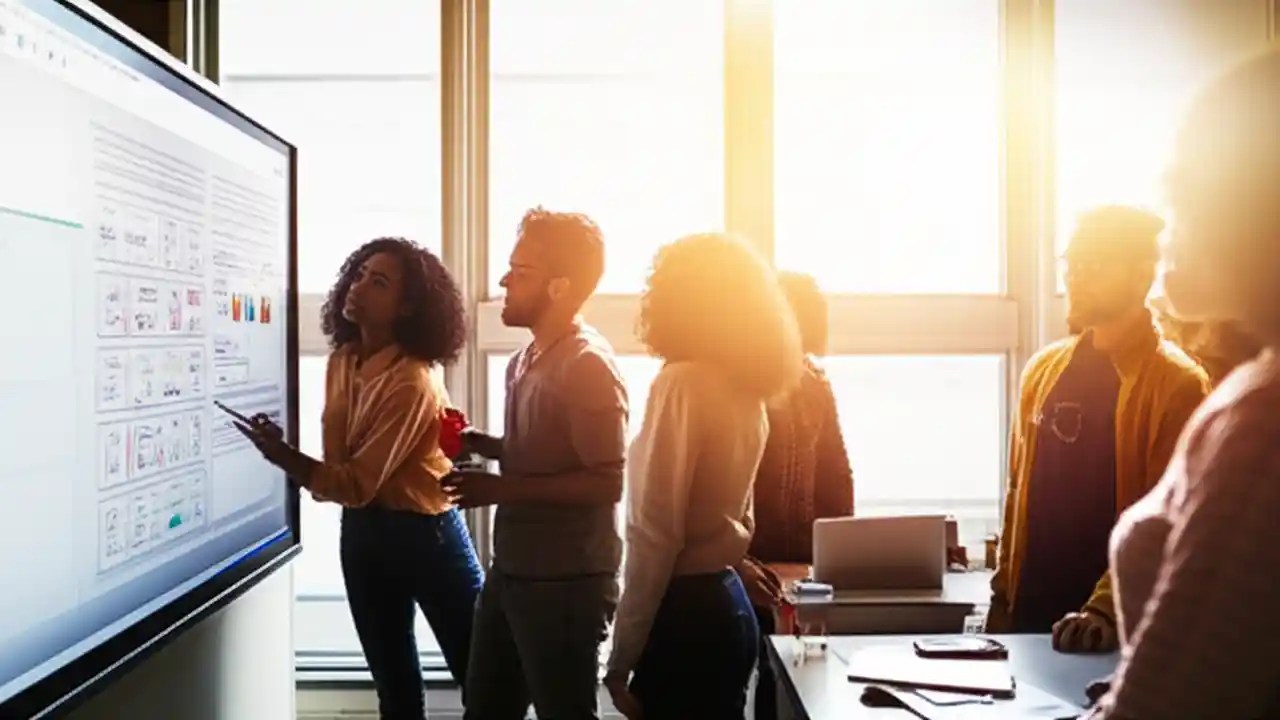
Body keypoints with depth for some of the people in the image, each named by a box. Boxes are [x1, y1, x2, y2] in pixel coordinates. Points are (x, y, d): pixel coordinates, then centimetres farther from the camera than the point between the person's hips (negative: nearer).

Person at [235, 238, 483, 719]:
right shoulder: (342, 361, 1)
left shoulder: (412, 381, -23)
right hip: (362, 530, 7)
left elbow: (358, 482, -24)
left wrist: (282, 455, -30)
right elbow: (340, 465, 9)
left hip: (424, 534, -7)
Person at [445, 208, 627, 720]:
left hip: (566, 583, -9)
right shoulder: (525, 361, 9)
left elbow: (606, 482, -23)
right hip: (511, 572, 9)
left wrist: (502, 489, -22)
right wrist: (481, 445, 4)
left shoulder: (587, 364, -19)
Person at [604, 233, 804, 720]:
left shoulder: (683, 382, -15)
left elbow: (655, 533, -19)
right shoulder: (745, 390, 9)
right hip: (725, 602, 8)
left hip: (685, 613, -8)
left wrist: (621, 659, -14)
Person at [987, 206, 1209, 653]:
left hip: (1119, 625, -5)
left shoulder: (1178, 384, -9)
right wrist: (1003, 592, 9)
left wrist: (1109, 606, -25)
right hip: (1028, 609, 5)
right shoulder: (1044, 369, 8)